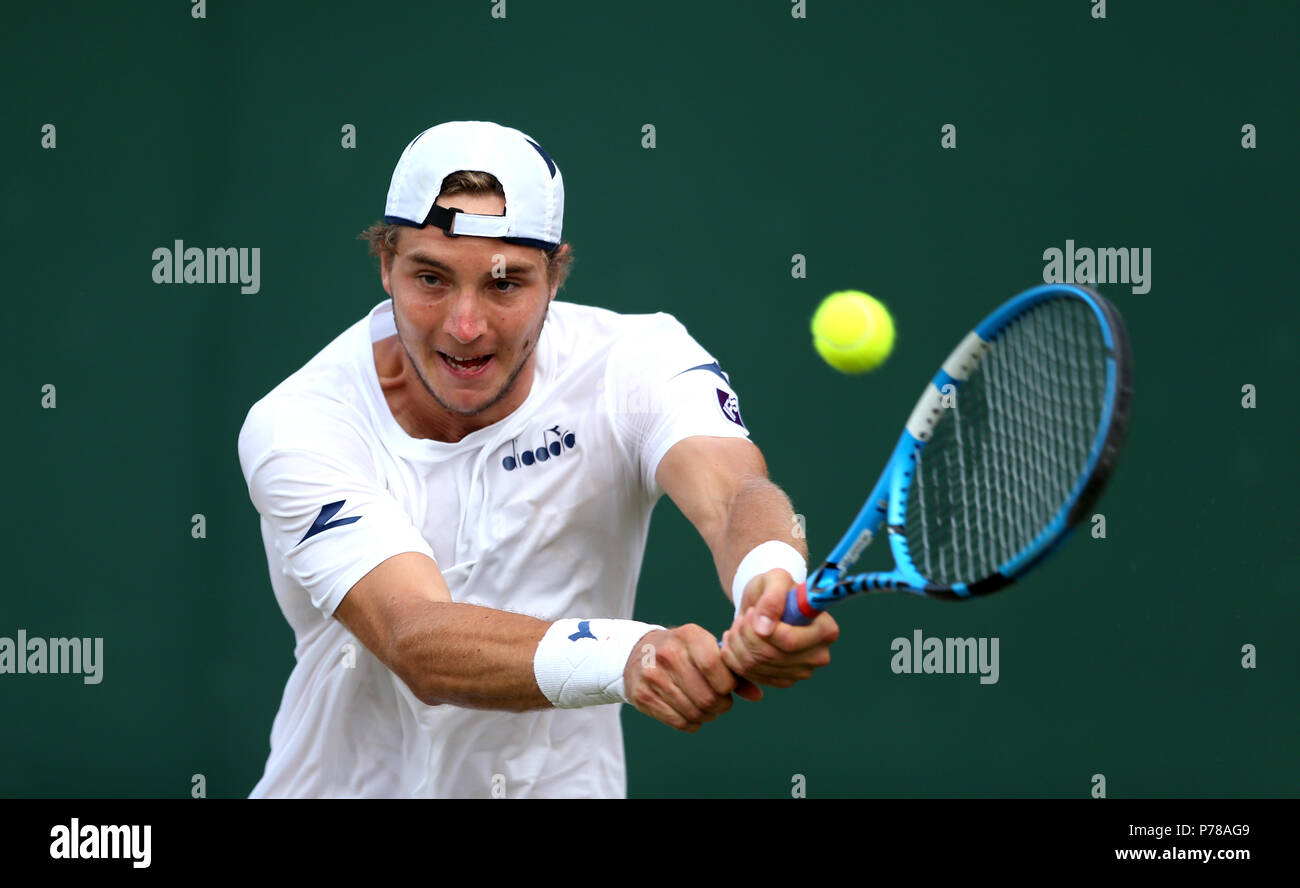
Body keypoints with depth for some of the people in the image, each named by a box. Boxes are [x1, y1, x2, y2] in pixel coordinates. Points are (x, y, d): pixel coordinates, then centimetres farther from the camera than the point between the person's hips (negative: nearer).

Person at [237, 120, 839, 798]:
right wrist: (628, 655, -46)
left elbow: (732, 495, -27)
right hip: (350, 783, 0)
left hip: (561, 781, 0)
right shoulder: (294, 428, -15)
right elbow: (417, 643, -29)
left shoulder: (636, 363, -8)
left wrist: (773, 584, -51)